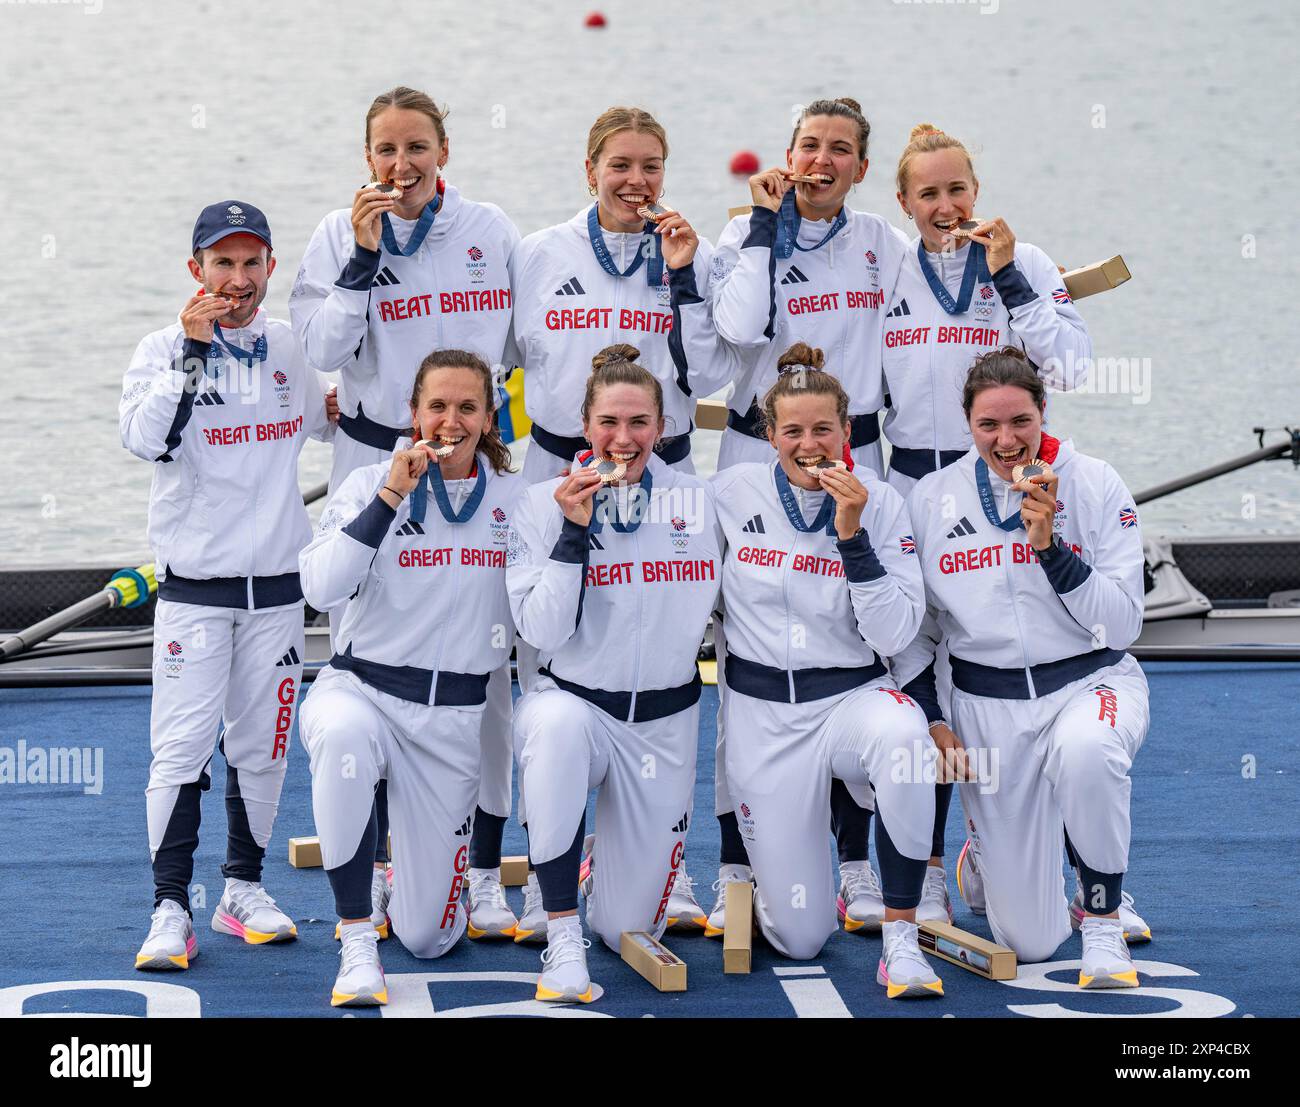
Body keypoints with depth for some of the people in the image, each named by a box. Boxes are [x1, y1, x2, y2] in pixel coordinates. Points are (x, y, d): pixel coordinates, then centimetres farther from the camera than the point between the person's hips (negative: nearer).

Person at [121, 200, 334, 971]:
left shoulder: (291, 350, 9)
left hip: (277, 586, 4)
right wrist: (193, 351, -24)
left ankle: (244, 890, 22)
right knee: (183, 747, -9)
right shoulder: (165, 349, -3)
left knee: (263, 747, 9)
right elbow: (145, 437, -22)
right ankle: (172, 907, -5)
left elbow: (321, 420, 29)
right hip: (195, 586, -4)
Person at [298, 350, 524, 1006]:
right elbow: (321, 589, -20)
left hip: (452, 718, 2)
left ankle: (408, 868, 42)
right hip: (360, 687, -2)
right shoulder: (371, 485, -4)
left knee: (427, 937, 2)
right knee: (342, 734, -43)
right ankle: (356, 940, -29)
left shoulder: (515, 499, 3)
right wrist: (390, 497, -22)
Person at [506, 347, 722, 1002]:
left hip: (665, 720, 2)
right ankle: (562, 938, -30)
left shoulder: (697, 501, 0)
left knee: (630, 929, 1)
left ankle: (606, 855, 41)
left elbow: (717, 603, 12)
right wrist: (574, 529, -22)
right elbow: (542, 631, -15)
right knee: (554, 726, -42)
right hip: (573, 699, -2)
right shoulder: (544, 504, -7)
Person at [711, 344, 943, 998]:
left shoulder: (879, 503, -5)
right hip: (760, 711, 1)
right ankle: (773, 867, 36)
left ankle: (901, 941, -27)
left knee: (901, 735, -41)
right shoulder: (732, 492, -3)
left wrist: (852, 534, -20)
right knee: (800, 938, -4)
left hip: (852, 695, -1)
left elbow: (895, 635, -14)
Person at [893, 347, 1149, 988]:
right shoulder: (932, 499, 0)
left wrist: (1050, 546, -21)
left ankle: (1102, 923, -19)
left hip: (1091, 680, -2)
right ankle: (986, 854, 39)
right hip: (987, 703, 2)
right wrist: (929, 720, 1)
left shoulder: (1095, 485, -6)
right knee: (1028, 942, 0)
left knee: (1085, 749, -43)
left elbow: (1123, 622, -11)